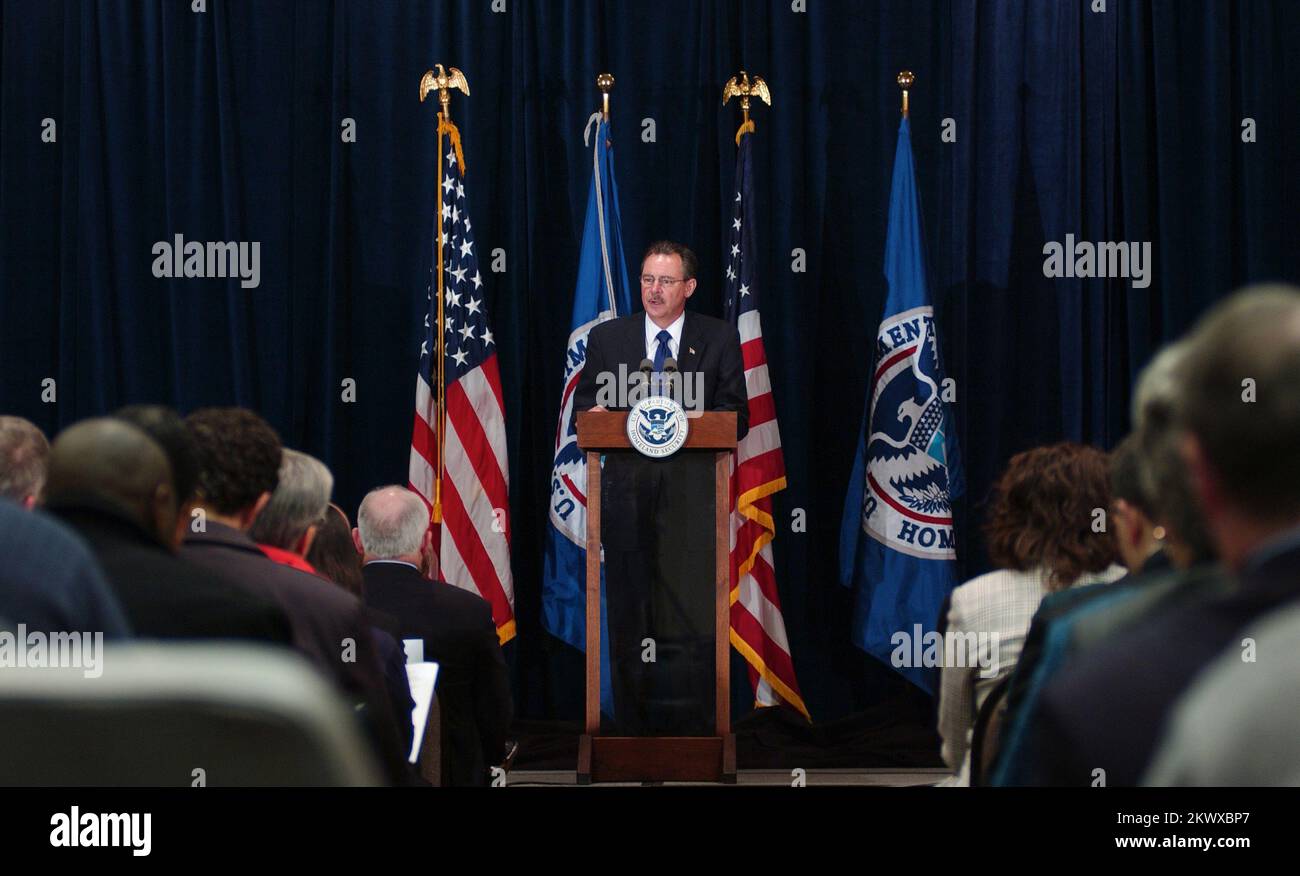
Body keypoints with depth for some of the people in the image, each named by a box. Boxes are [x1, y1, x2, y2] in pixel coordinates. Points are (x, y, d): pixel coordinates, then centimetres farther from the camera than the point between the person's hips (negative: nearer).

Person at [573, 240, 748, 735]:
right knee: (628, 608, 2)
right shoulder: (607, 338, 12)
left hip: (691, 492, -1)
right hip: (628, 489, 1)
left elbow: (737, 418, 6)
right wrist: (595, 412, -9)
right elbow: (583, 404, 14)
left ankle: (694, 727, -2)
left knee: (693, 614, -6)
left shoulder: (719, 340, 8)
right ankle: (634, 726, 7)